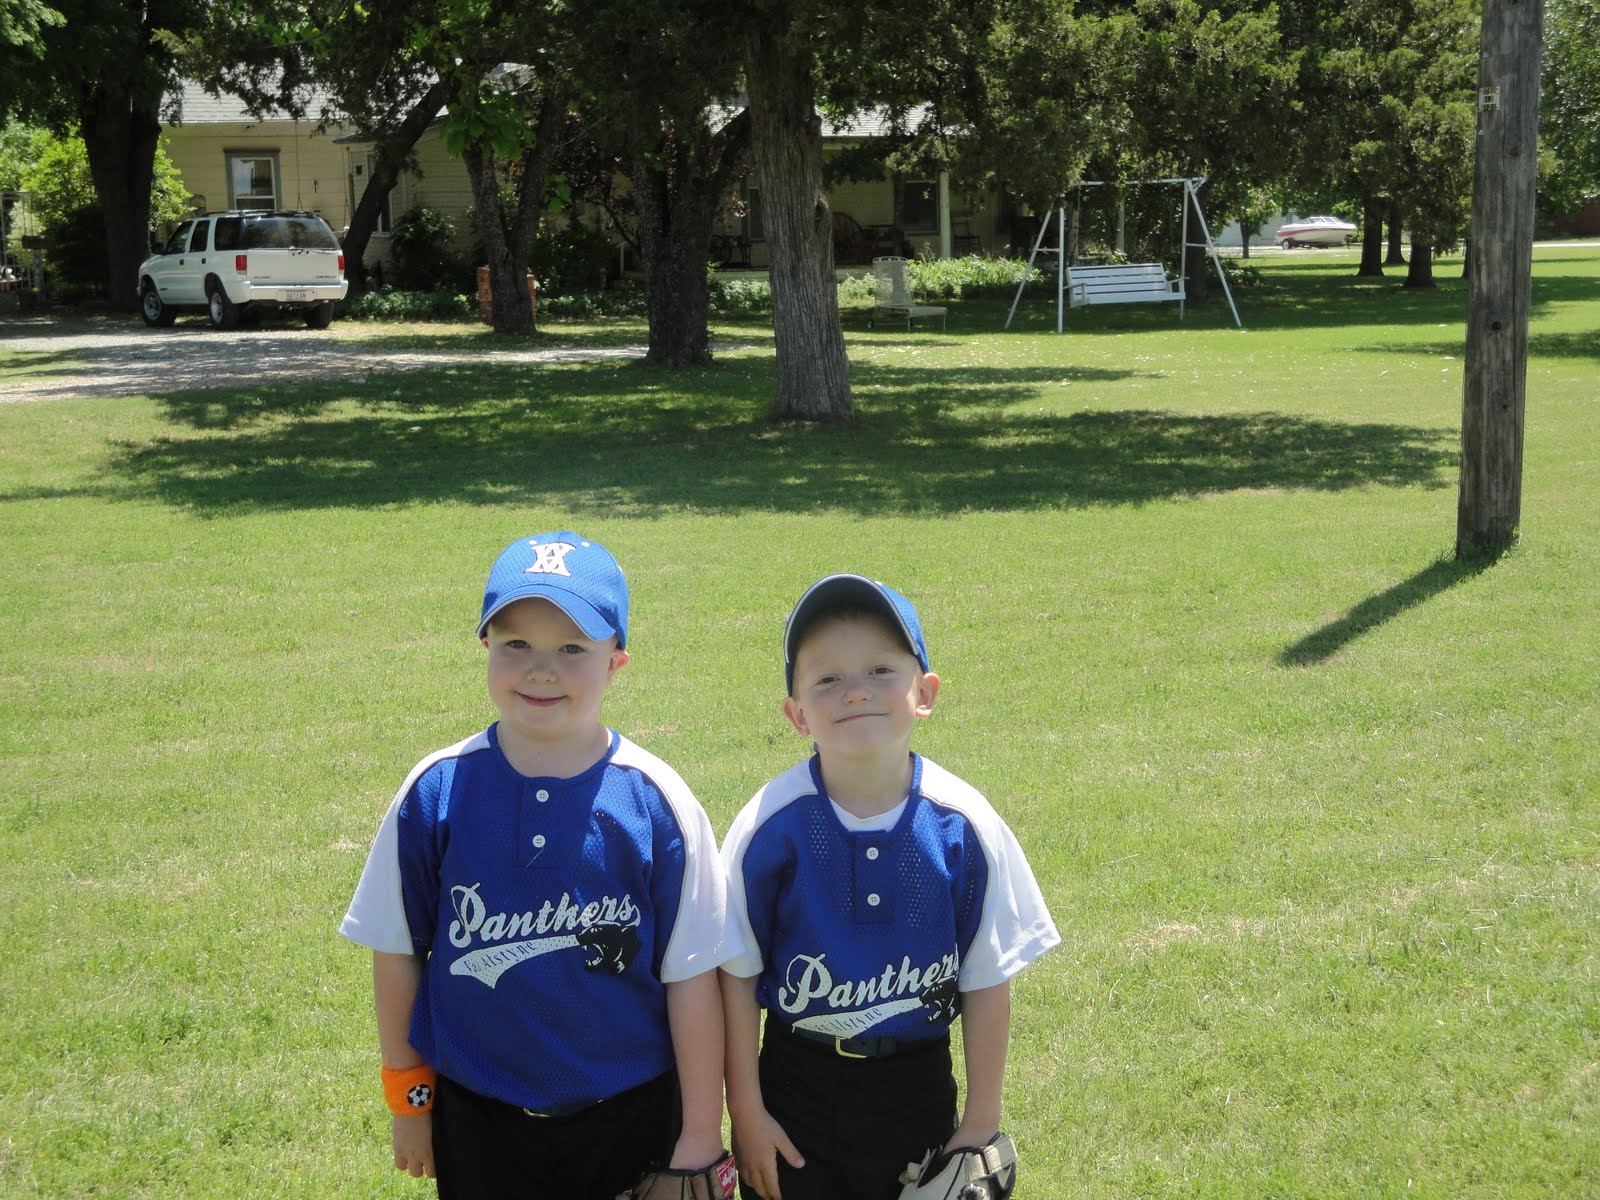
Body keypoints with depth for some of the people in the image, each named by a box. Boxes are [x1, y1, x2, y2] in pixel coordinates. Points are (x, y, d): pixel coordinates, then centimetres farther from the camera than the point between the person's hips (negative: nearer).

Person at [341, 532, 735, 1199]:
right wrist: (408, 1095, 8)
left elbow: (690, 976, -8)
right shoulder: (436, 792, -8)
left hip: (632, 1121, -1)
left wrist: (702, 1135, -4)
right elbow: (397, 951, 2)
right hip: (477, 1124, 1)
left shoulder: (656, 803, -12)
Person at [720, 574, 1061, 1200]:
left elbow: (987, 982, -5)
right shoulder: (770, 825, -15)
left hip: (918, 1090, 1)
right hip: (795, 1085, -1)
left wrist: (981, 1124, 0)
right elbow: (737, 973, -6)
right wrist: (746, 1111, -3)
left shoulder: (966, 827, -13)